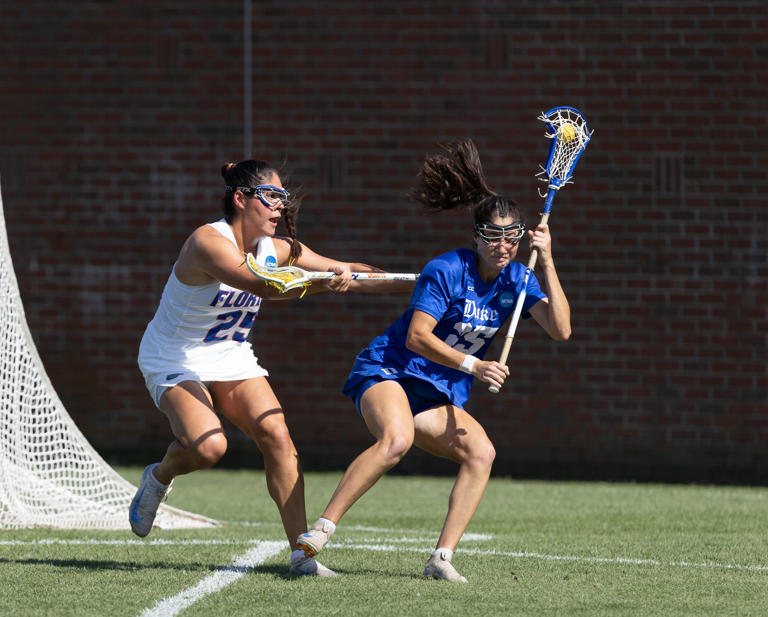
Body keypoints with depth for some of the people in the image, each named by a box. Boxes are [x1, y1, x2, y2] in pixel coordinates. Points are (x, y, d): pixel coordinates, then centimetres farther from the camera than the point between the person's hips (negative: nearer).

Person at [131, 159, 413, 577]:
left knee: (276, 435, -15)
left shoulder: (277, 250, -3)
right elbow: (261, 286, -42)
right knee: (208, 446, -29)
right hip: (174, 360, -6)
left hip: (230, 357, 6)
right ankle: (158, 477, 7)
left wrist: (412, 284, -7)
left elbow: (348, 273, 3)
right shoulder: (208, 241, -26)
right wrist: (325, 281, -55)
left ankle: (301, 552, -12)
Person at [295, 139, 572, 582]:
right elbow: (417, 337, -19)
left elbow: (561, 330, -9)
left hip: (438, 397, 6)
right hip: (387, 372, -6)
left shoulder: (516, 280, 2)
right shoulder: (448, 271, -15)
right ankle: (322, 529, -33)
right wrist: (471, 365, -27)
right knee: (397, 438, -36)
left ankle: (443, 558, -19)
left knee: (482, 452, -18)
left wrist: (548, 263, -15)